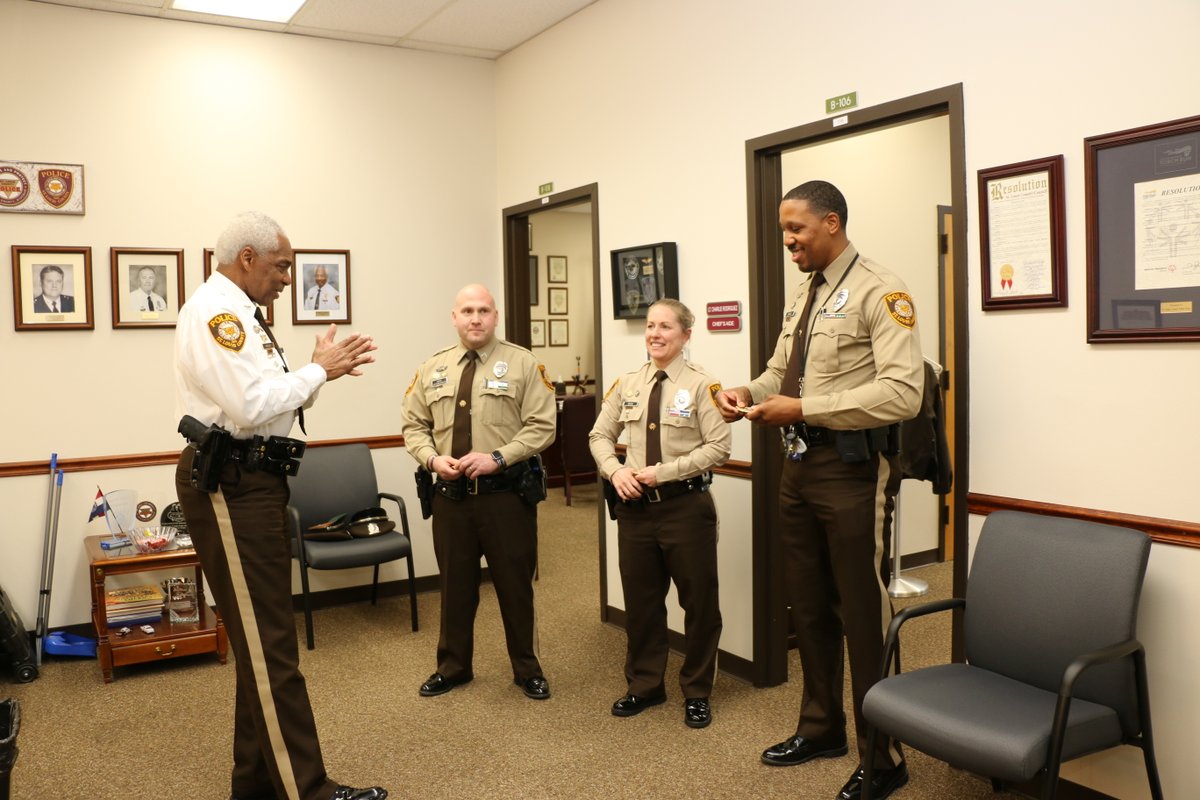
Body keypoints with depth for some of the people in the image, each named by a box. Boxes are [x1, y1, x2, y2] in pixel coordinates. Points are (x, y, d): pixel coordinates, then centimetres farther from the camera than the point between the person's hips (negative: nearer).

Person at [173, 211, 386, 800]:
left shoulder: (236, 312, 18)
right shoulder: (215, 310, -13)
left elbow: (269, 397, 19)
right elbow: (252, 405, -24)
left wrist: (320, 371, 5)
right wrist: (318, 370, -12)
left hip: (250, 482, 11)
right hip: (230, 487, -11)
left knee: (260, 641, 15)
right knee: (269, 645, -7)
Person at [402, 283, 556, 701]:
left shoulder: (522, 363, -4)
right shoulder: (432, 368, 7)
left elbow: (541, 426, -8)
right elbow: (414, 425, 11)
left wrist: (497, 457, -19)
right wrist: (432, 458, -9)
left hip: (507, 493, -3)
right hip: (450, 494, 3)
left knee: (515, 584, 8)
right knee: (455, 584, 14)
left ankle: (527, 670, 27)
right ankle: (453, 667, 32)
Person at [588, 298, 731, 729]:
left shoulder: (701, 385, -9)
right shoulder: (627, 384, 5)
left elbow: (718, 447, -13)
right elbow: (600, 435, 11)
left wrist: (664, 471, -18)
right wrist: (615, 470, -8)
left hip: (686, 505, -4)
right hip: (636, 505, 5)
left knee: (698, 602, 8)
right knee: (640, 600, 15)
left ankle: (696, 693, 26)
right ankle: (644, 685, 33)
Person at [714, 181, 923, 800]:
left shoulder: (878, 292, -12)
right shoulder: (803, 295, 14)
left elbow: (901, 393, -22)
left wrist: (803, 409, -23)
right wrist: (750, 393, -3)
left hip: (853, 469, -8)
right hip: (799, 464, 8)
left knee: (863, 615, 2)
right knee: (807, 607, 18)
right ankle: (821, 728, 37)